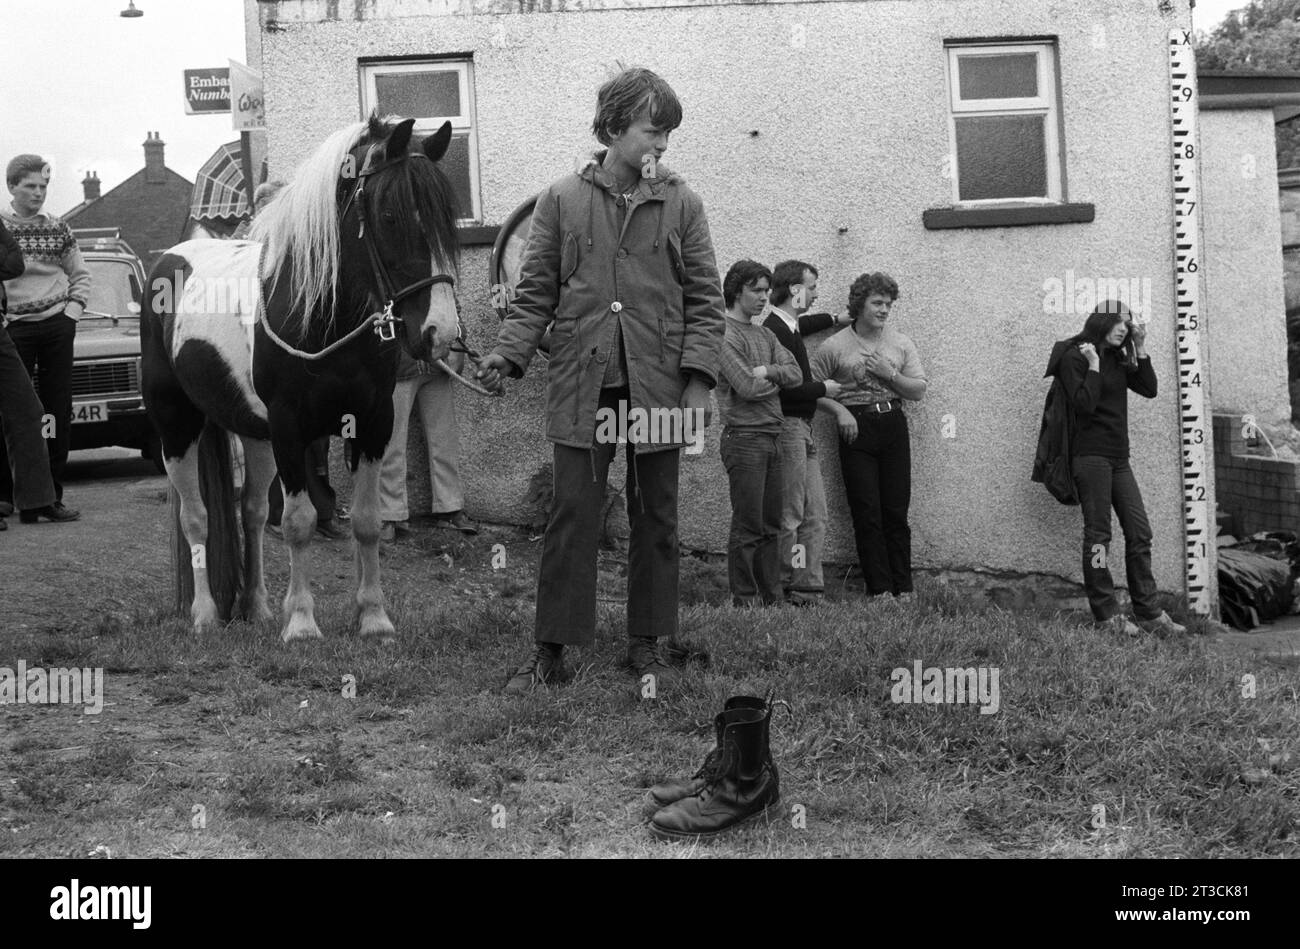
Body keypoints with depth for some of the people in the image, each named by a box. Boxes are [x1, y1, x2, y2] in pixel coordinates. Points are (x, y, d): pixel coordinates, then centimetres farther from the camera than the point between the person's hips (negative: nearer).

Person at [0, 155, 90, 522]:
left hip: (57, 327, 3)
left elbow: (81, 276, 16)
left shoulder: (58, 229, 10)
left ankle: (50, 496, 8)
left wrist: (72, 311, 3)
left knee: (59, 413, 2)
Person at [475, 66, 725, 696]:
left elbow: (704, 299, 3)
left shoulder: (680, 204, 4)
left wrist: (698, 379, -6)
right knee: (571, 520, 1)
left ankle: (646, 646, 21)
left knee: (656, 521, 9)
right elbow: (534, 293, 5)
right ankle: (552, 649, 9)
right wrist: (507, 355, -9)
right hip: (581, 386, -1)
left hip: (657, 387, 1)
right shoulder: (561, 200, 4)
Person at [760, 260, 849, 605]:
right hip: (786, 425, -10)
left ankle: (809, 587, 9)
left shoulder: (787, 326, 14)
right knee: (789, 517, -6)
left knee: (815, 515, 7)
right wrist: (823, 388, -8)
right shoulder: (773, 330, -17)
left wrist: (835, 320, 51)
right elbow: (785, 388, -23)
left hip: (802, 427, 10)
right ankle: (785, 591, 0)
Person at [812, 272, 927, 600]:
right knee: (867, 514, -3)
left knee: (896, 511, 2)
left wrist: (890, 374, -8)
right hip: (856, 428, -2)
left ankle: (902, 588, 7)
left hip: (893, 425, 2)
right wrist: (839, 410, -10)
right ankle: (879, 589, 1)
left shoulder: (901, 344, 8)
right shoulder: (834, 346, -1)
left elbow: (919, 390, 7)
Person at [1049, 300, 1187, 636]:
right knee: (1098, 534, -5)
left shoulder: (1118, 359, 17)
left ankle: (1149, 612, 6)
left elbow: (1149, 389, 10)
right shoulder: (1075, 356, -5)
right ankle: (1106, 614, -1)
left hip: (1118, 458, 8)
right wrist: (1094, 365, -13)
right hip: (1091, 455, -8)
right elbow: (1085, 405, -16)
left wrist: (1140, 348, 6)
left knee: (1140, 533, 3)